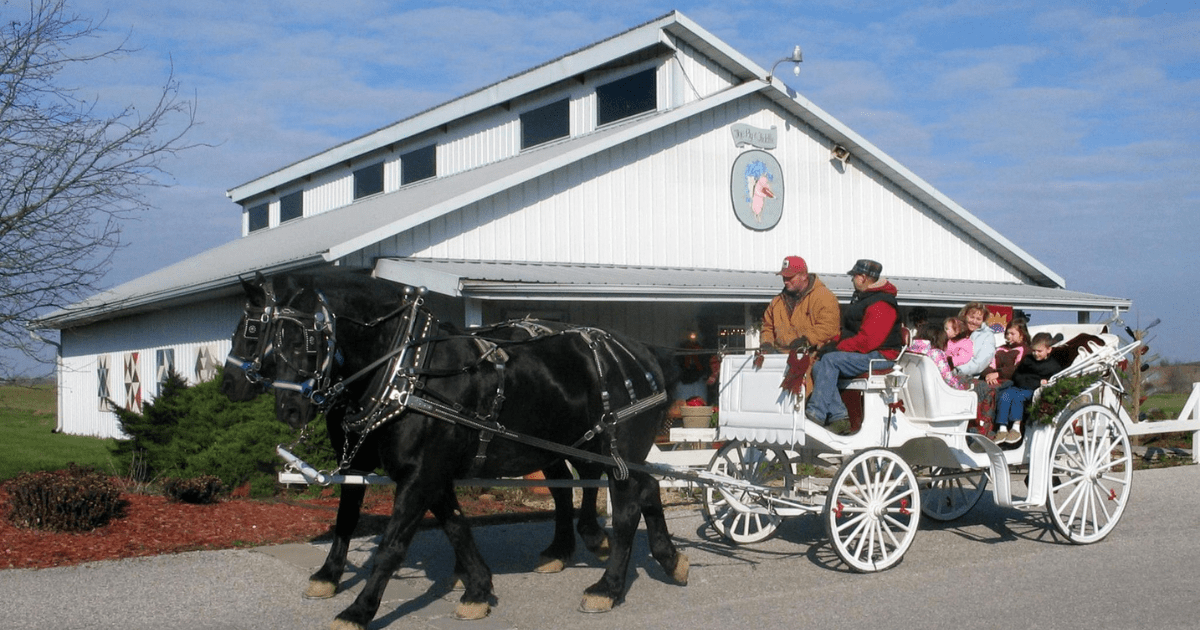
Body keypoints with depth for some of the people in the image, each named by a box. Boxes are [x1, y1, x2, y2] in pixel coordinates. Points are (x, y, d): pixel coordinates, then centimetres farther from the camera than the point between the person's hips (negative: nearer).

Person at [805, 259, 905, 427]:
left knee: (830, 359, -26)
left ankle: (816, 412, -28)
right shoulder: (861, 298, 19)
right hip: (863, 353, 10)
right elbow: (848, 331, 22)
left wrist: (836, 348, -19)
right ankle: (838, 414, -17)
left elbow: (867, 340, -24)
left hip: (879, 356, -10)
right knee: (818, 367, -7)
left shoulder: (880, 305, -16)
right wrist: (834, 343, 3)